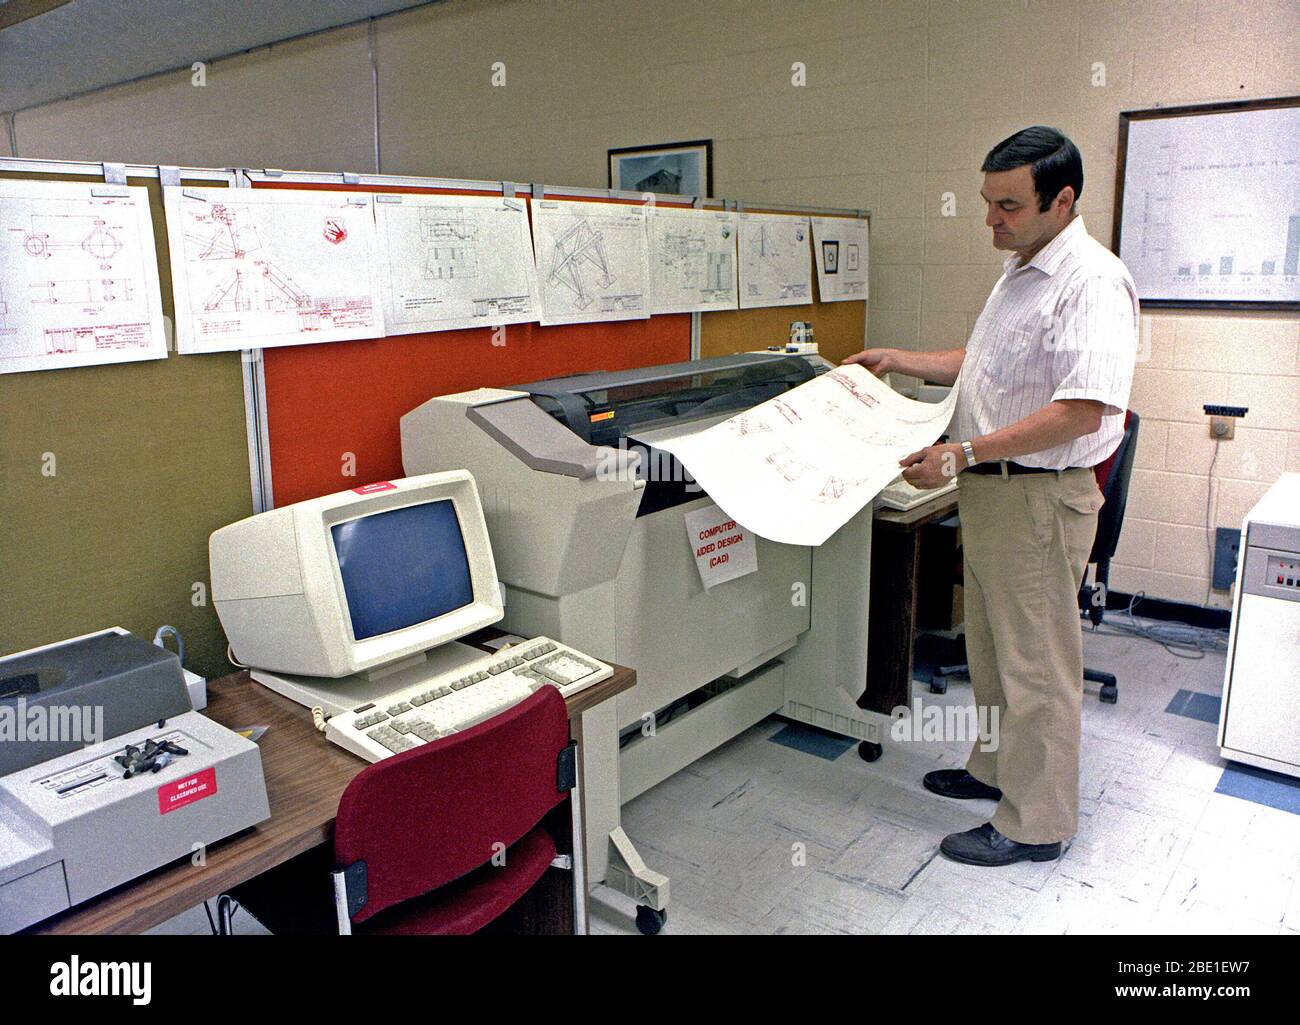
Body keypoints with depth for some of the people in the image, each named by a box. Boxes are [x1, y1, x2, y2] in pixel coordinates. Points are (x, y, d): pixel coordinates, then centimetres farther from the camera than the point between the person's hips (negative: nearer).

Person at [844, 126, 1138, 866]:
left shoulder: (1092, 282, -19)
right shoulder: (1019, 273, 13)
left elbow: (1083, 409, -28)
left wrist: (965, 452, -30)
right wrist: (904, 362, 17)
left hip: (1039, 498, -10)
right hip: (989, 492, 10)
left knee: (1036, 663, 2)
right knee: (992, 648, 21)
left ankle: (1036, 823, 17)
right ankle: (997, 769, 39)